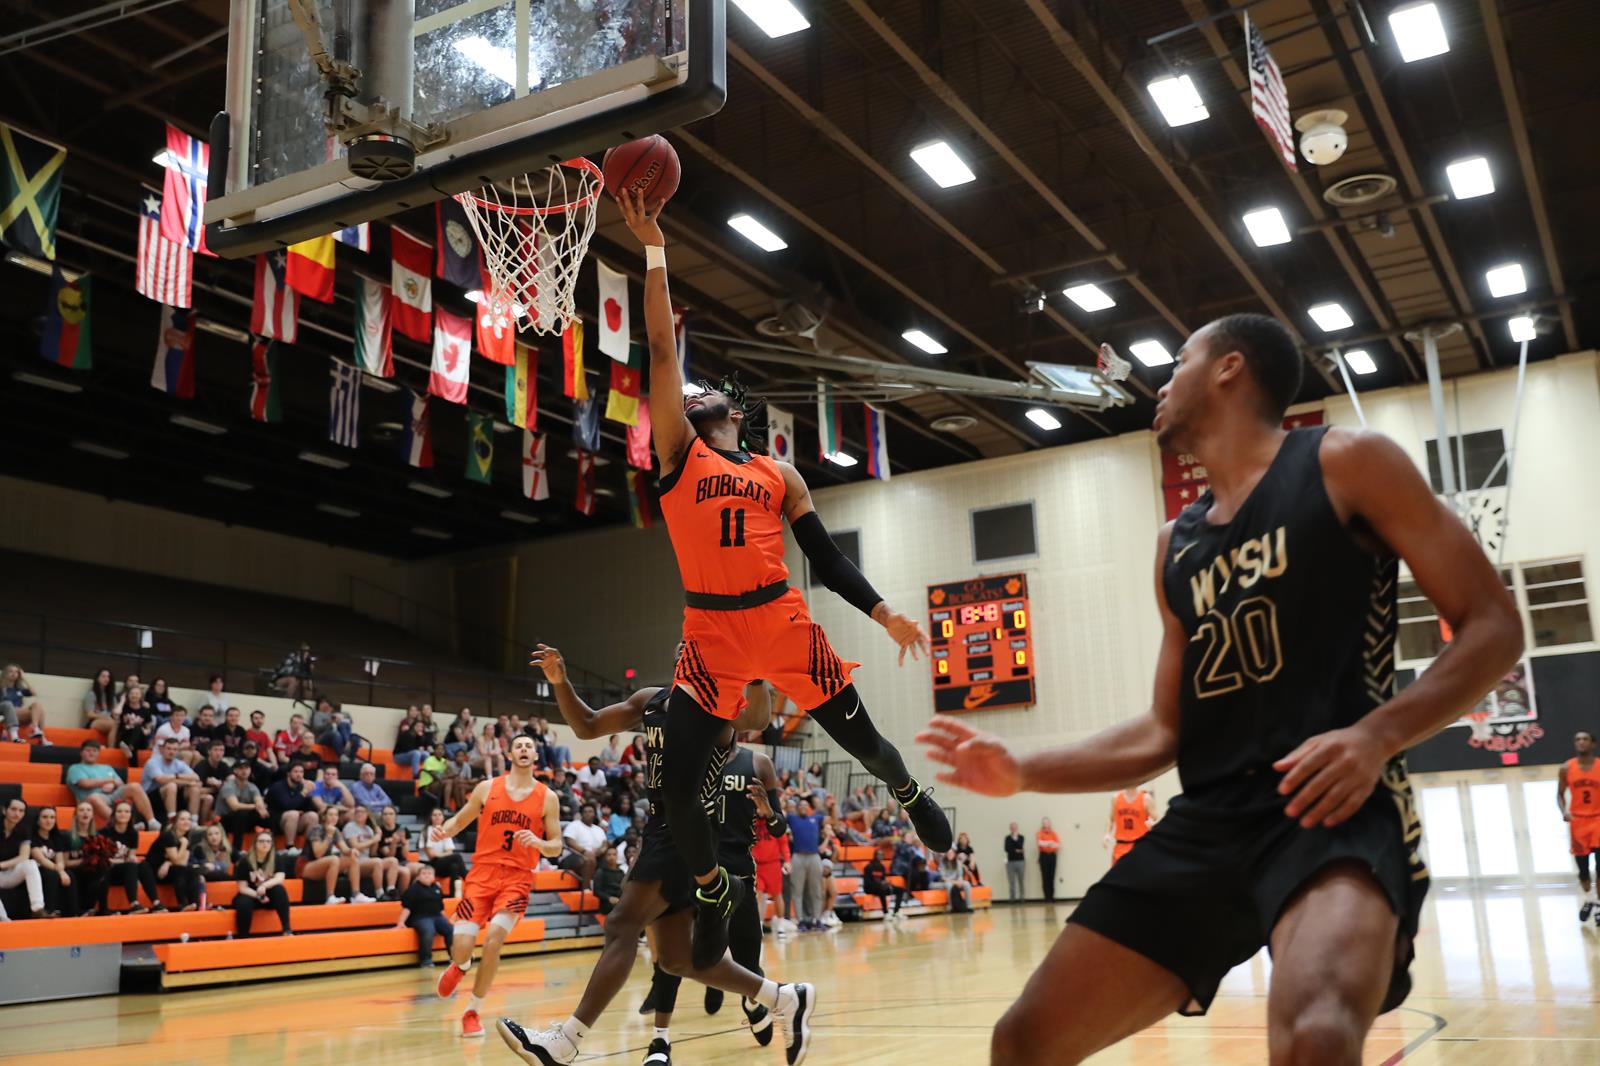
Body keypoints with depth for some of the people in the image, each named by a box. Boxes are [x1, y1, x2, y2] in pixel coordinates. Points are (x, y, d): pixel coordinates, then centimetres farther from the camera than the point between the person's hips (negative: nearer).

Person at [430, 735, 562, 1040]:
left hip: (518, 877, -1)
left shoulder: (547, 797, 3)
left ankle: (472, 1012, 1)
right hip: (482, 872, 1)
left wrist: (537, 842, -16)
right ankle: (460, 967, 31)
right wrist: (440, 832, -9)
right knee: (461, 946, -11)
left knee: (494, 939, -21)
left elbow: (556, 848, 6)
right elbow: (459, 821, 13)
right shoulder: (487, 788, 4)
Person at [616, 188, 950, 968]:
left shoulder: (778, 474, 12)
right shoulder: (679, 451, 8)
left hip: (782, 623, 1)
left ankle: (912, 797, 44)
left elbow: (827, 558, 12)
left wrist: (884, 614, 3)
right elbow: (663, 353, 0)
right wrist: (653, 251, -3)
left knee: (862, 742, 10)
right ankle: (715, 890, 21)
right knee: (676, 785, -5)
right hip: (710, 632, 0)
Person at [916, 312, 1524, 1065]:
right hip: (1205, 825, 7)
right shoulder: (1176, 546, 20)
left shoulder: (1346, 464, 3)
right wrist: (1024, 773, 12)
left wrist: (1377, 736, -18)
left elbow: (1493, 627, -2)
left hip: (1335, 809, -6)